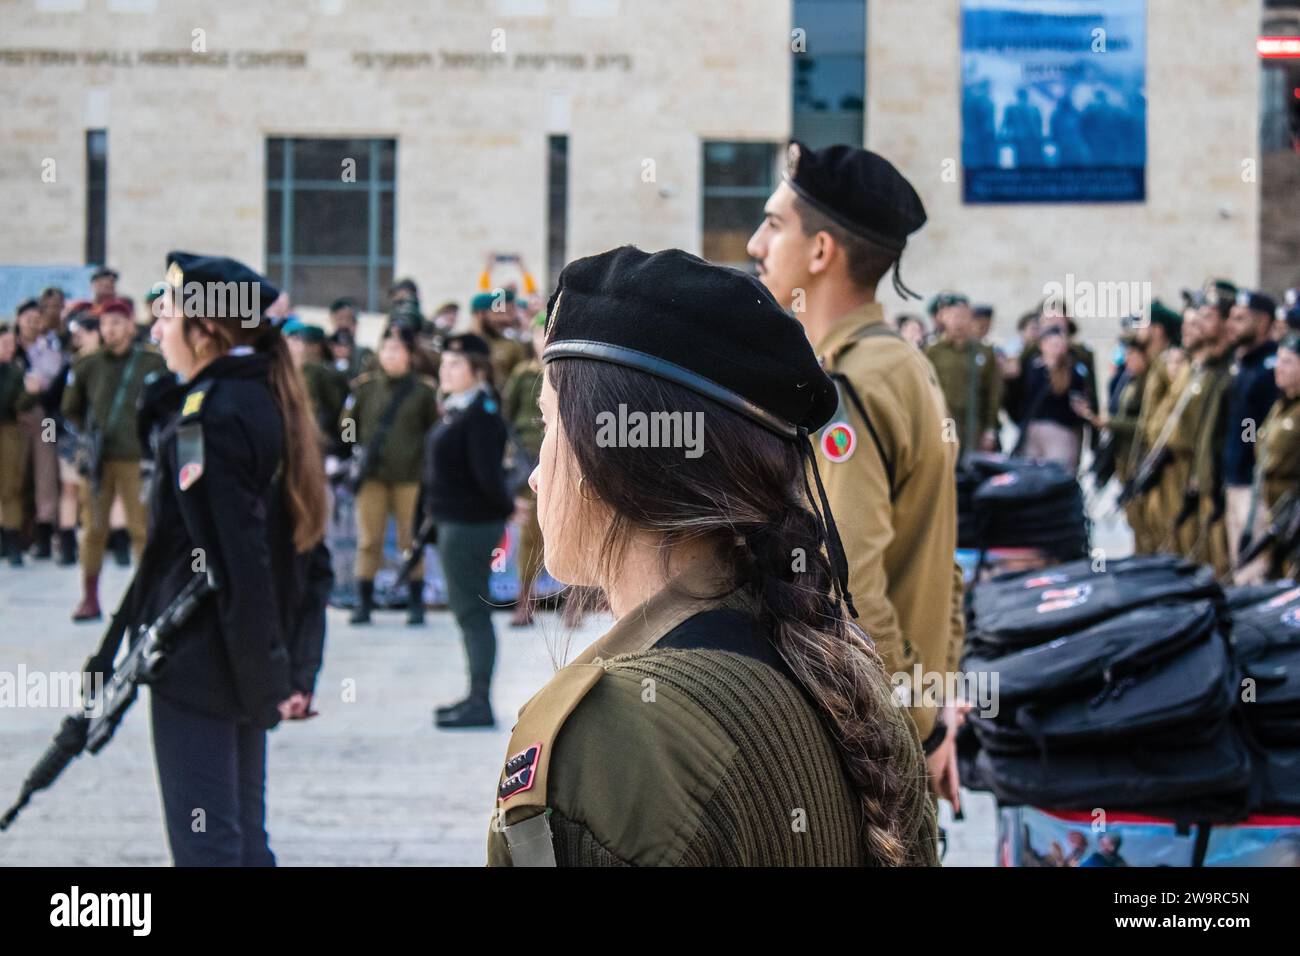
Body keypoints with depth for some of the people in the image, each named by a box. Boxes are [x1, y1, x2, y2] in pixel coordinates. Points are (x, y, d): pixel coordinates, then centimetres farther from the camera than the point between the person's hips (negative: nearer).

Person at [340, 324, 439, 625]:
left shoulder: (424, 390, 2)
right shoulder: (364, 387, 5)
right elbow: (346, 425, 13)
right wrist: (355, 452, 2)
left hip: (411, 476, -1)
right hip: (371, 476, 1)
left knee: (411, 542, 3)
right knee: (368, 541, 1)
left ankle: (416, 604, 12)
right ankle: (363, 603, 8)